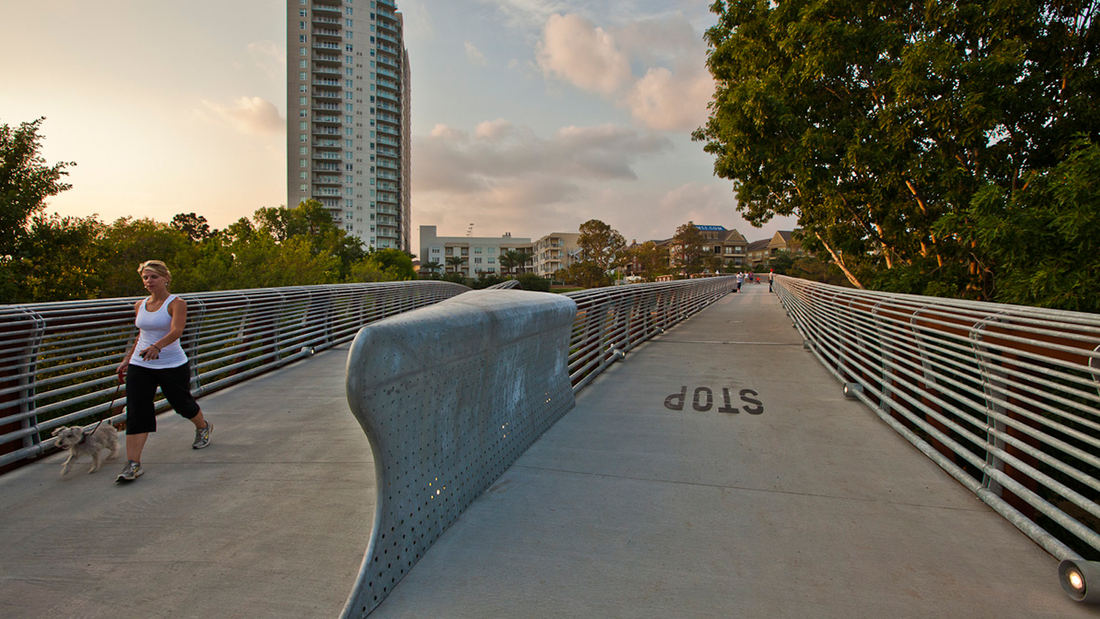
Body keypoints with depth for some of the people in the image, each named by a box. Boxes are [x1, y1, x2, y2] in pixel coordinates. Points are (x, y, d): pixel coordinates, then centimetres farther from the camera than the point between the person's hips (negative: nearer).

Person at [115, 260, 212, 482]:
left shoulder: (177, 303, -10)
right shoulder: (140, 305, 8)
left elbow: (176, 331, -27)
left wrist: (157, 347, -44)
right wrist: (127, 359, 21)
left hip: (173, 366, -4)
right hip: (140, 366, 4)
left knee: (182, 403, 13)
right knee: (136, 412, -6)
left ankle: (203, 427, 45)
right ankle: (133, 464, -5)